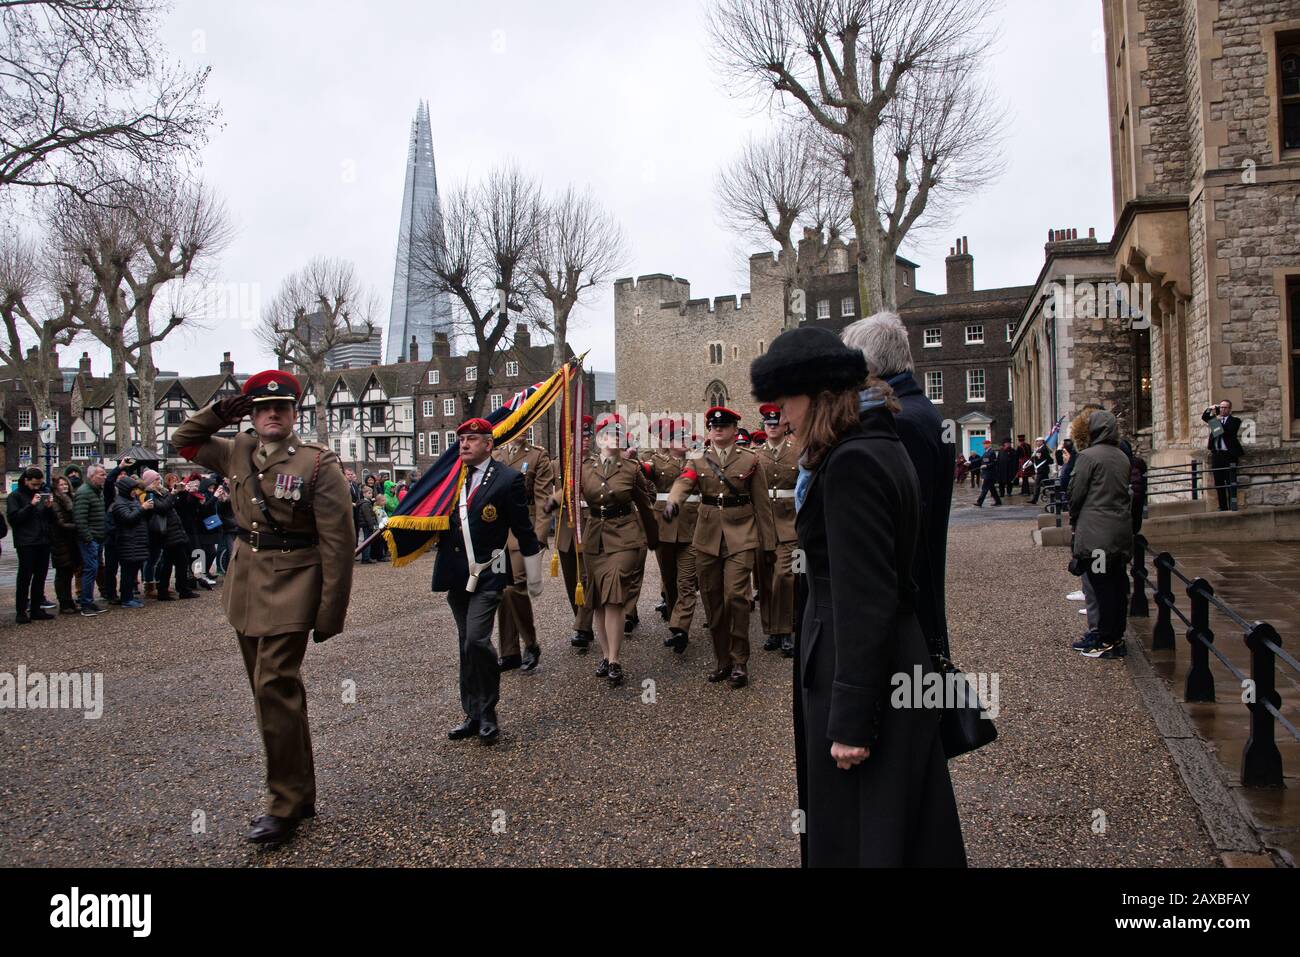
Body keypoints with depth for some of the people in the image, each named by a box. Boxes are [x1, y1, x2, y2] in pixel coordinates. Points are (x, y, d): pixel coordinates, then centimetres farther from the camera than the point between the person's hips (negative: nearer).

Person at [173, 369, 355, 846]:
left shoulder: (319, 463, -10)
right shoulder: (237, 452, 8)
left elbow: (337, 541, -12)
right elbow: (184, 441, 24)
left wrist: (330, 612, -14)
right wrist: (219, 411, 5)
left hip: (290, 590, -7)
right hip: (245, 586, 7)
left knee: (273, 687, -11)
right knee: (274, 689, 13)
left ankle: (286, 805, 2)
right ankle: (301, 793, 26)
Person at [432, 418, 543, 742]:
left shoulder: (508, 479, -7)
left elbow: (524, 532, -3)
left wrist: (535, 578, 2)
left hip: (487, 575, -6)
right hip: (457, 576, 6)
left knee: (477, 641, -17)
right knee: (468, 646, 13)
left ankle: (487, 715, -1)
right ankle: (473, 715, 23)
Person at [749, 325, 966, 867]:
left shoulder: (851, 463, -20)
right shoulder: (882, 447, 10)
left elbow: (864, 601, -22)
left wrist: (849, 719, -20)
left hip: (862, 674, -10)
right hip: (900, 665, 10)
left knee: (852, 841, 5)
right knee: (914, 836, 20)